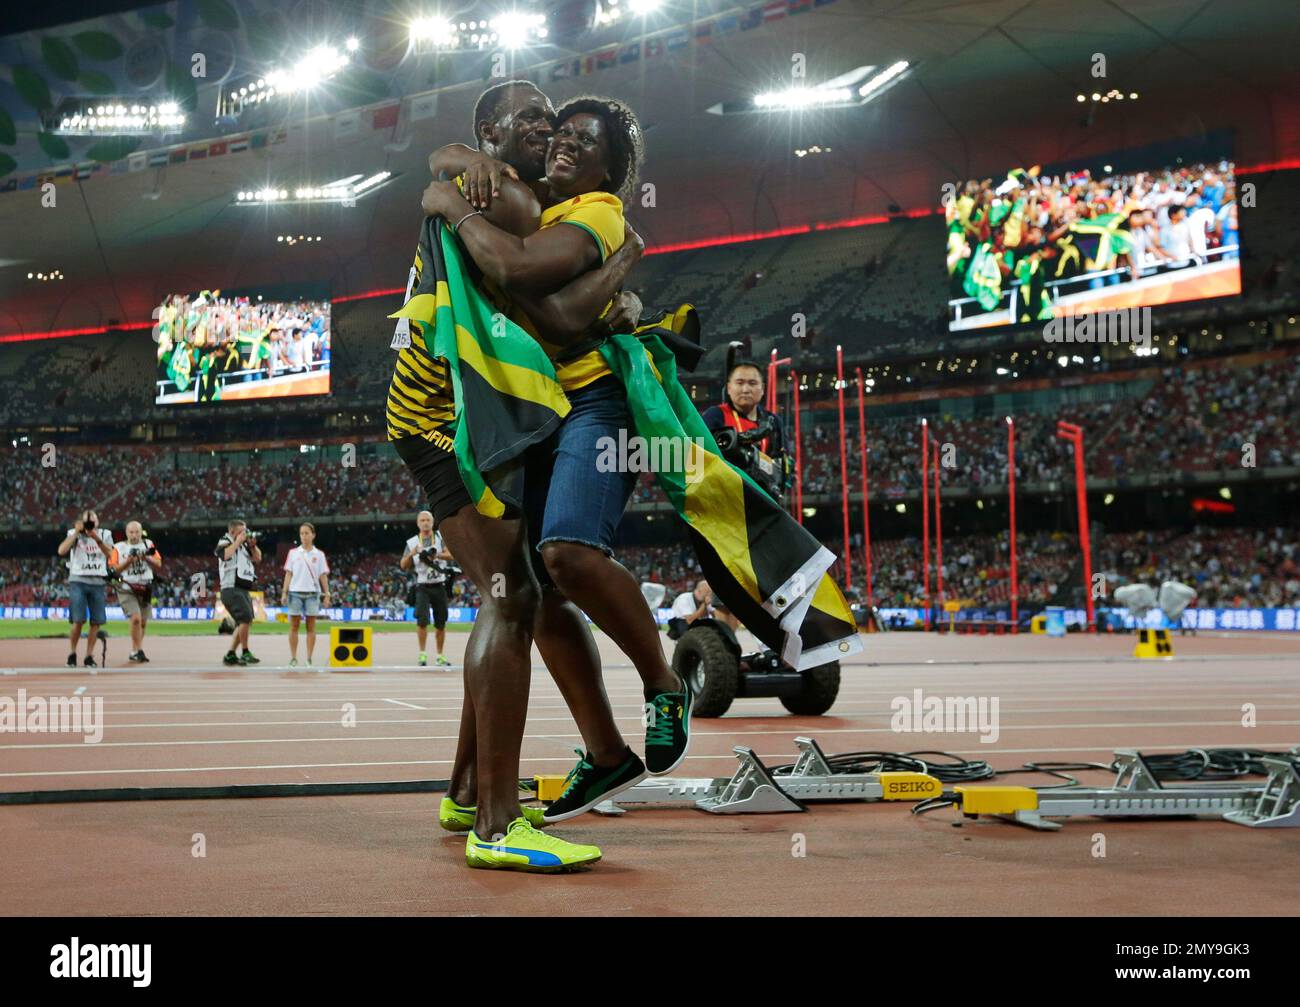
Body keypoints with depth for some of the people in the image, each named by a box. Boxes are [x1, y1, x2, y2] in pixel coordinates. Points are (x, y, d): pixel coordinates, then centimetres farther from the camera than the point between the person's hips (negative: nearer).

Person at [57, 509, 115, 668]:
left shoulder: (105, 534, 9)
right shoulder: (74, 533, 5)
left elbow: (109, 553, -9)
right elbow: (61, 551, -13)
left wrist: (96, 538, -21)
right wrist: (77, 532, -14)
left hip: (98, 582, 2)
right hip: (78, 581, -2)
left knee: (96, 622, -1)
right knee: (78, 620, -11)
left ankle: (89, 656, 10)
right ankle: (73, 653, 6)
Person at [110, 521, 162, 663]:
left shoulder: (148, 545, 7)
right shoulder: (119, 548, 1)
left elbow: (158, 565, 3)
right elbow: (114, 569, -4)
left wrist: (146, 557, -13)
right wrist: (129, 560, -16)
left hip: (145, 589, 3)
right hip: (126, 589, -3)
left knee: (143, 622, 7)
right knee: (136, 618, -19)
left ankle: (134, 653, 21)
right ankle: (139, 651, -13)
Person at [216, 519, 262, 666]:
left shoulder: (243, 545, 19)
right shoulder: (225, 542, -3)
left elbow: (257, 558, 22)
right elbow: (225, 555, -25)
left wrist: (253, 545, 6)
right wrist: (238, 541, -16)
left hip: (243, 590, 9)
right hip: (231, 589, -9)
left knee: (243, 623, 9)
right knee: (246, 618, -20)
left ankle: (230, 655, 14)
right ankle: (245, 653, -14)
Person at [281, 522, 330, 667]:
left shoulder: (319, 555, 6)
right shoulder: (293, 553, 7)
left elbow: (323, 576, 5)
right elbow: (288, 574, 7)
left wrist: (327, 594, -2)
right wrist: (284, 592, 0)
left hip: (312, 593, 0)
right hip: (295, 592, 0)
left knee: (311, 627, 0)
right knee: (294, 626, 1)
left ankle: (309, 658, 3)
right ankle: (293, 658, 4)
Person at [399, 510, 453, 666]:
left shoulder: (441, 537, 4)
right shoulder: (412, 542, 5)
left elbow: (450, 554, -10)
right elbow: (403, 566, 2)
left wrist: (436, 555, -26)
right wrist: (411, 554, -16)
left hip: (439, 586, 1)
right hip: (422, 587, -1)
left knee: (441, 623, 5)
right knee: (422, 620, -16)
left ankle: (440, 656, 16)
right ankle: (422, 654, -6)